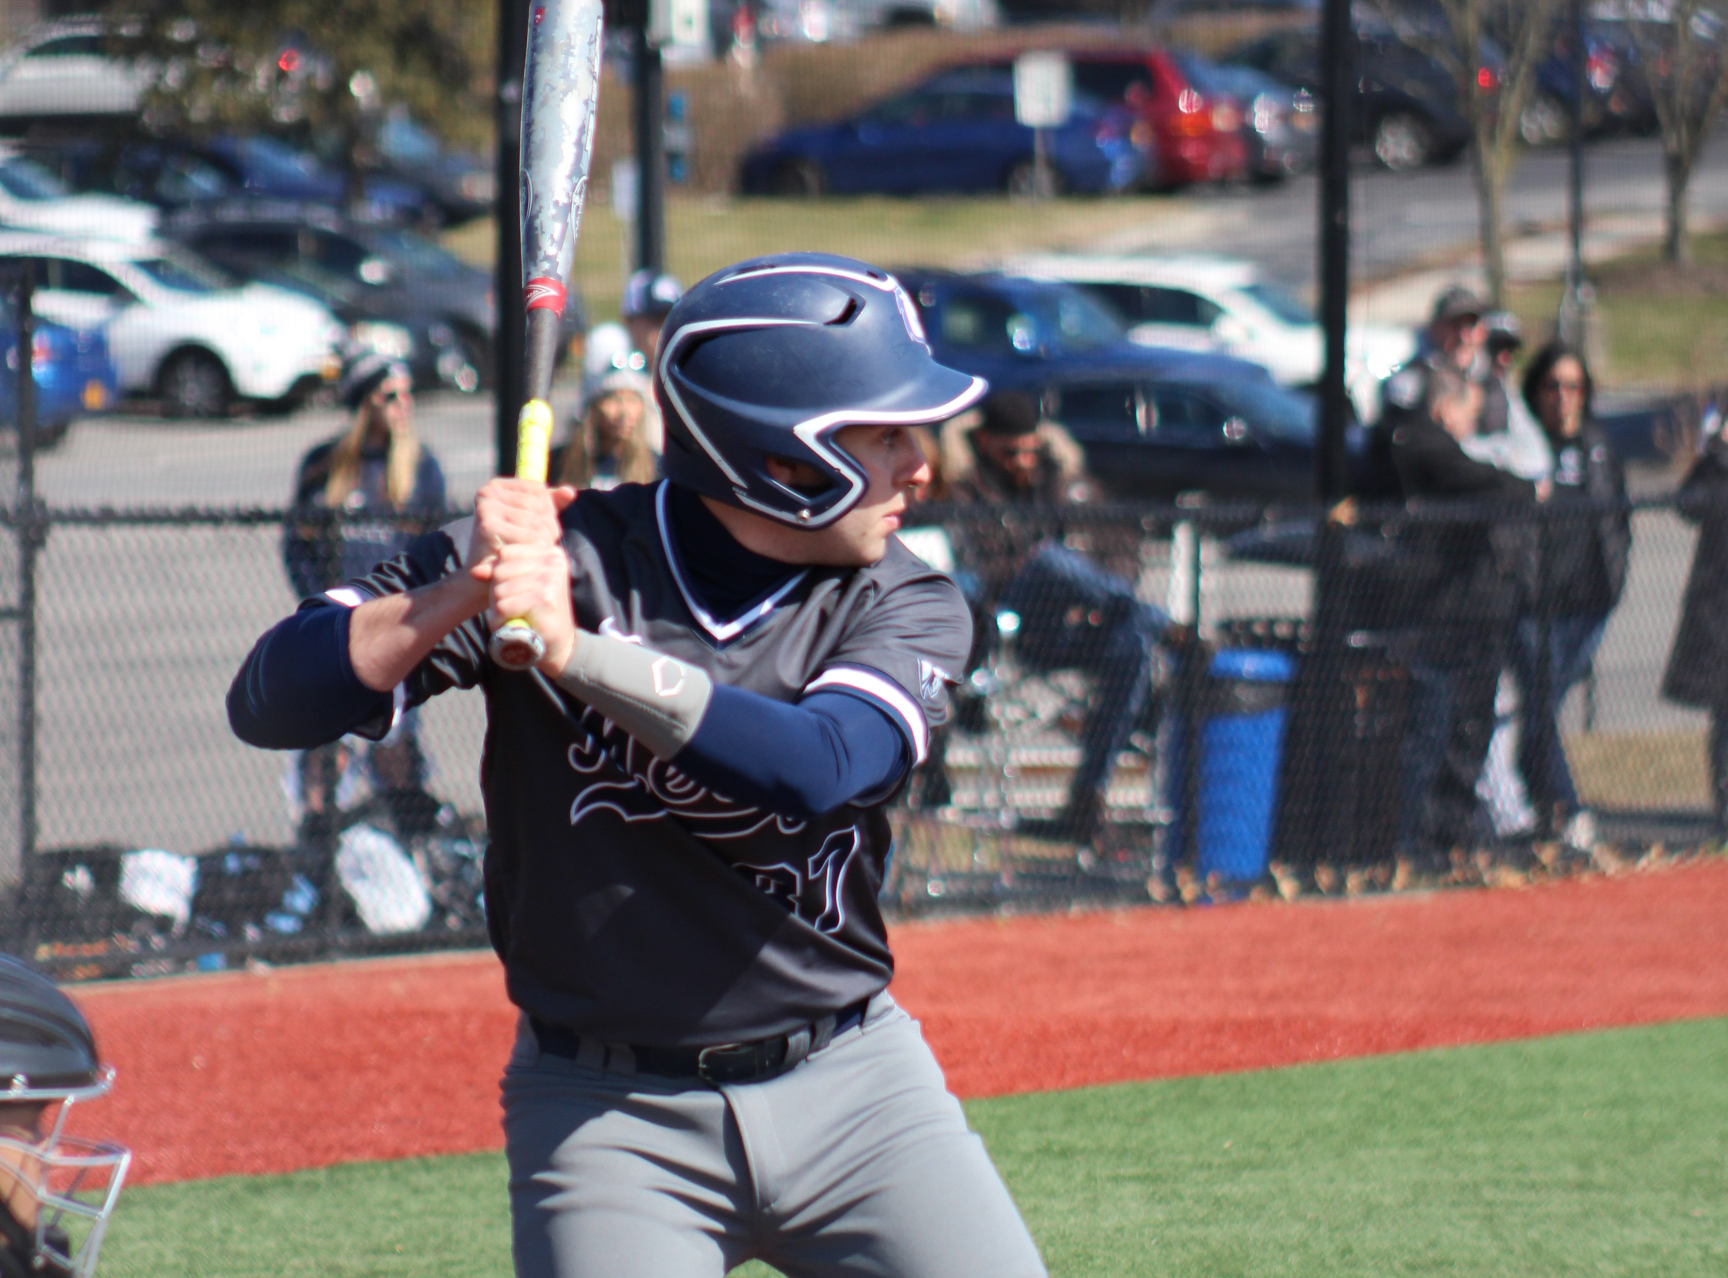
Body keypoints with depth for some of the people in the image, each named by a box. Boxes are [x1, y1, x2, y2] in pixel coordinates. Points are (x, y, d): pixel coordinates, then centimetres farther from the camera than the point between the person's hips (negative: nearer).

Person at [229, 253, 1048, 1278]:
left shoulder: (907, 608, -3)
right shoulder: (558, 553, -7)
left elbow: (814, 768, -25)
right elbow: (268, 704, -13)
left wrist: (576, 652, -32)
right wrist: (455, 599, -28)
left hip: (853, 1088, 2)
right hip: (605, 1113, -2)